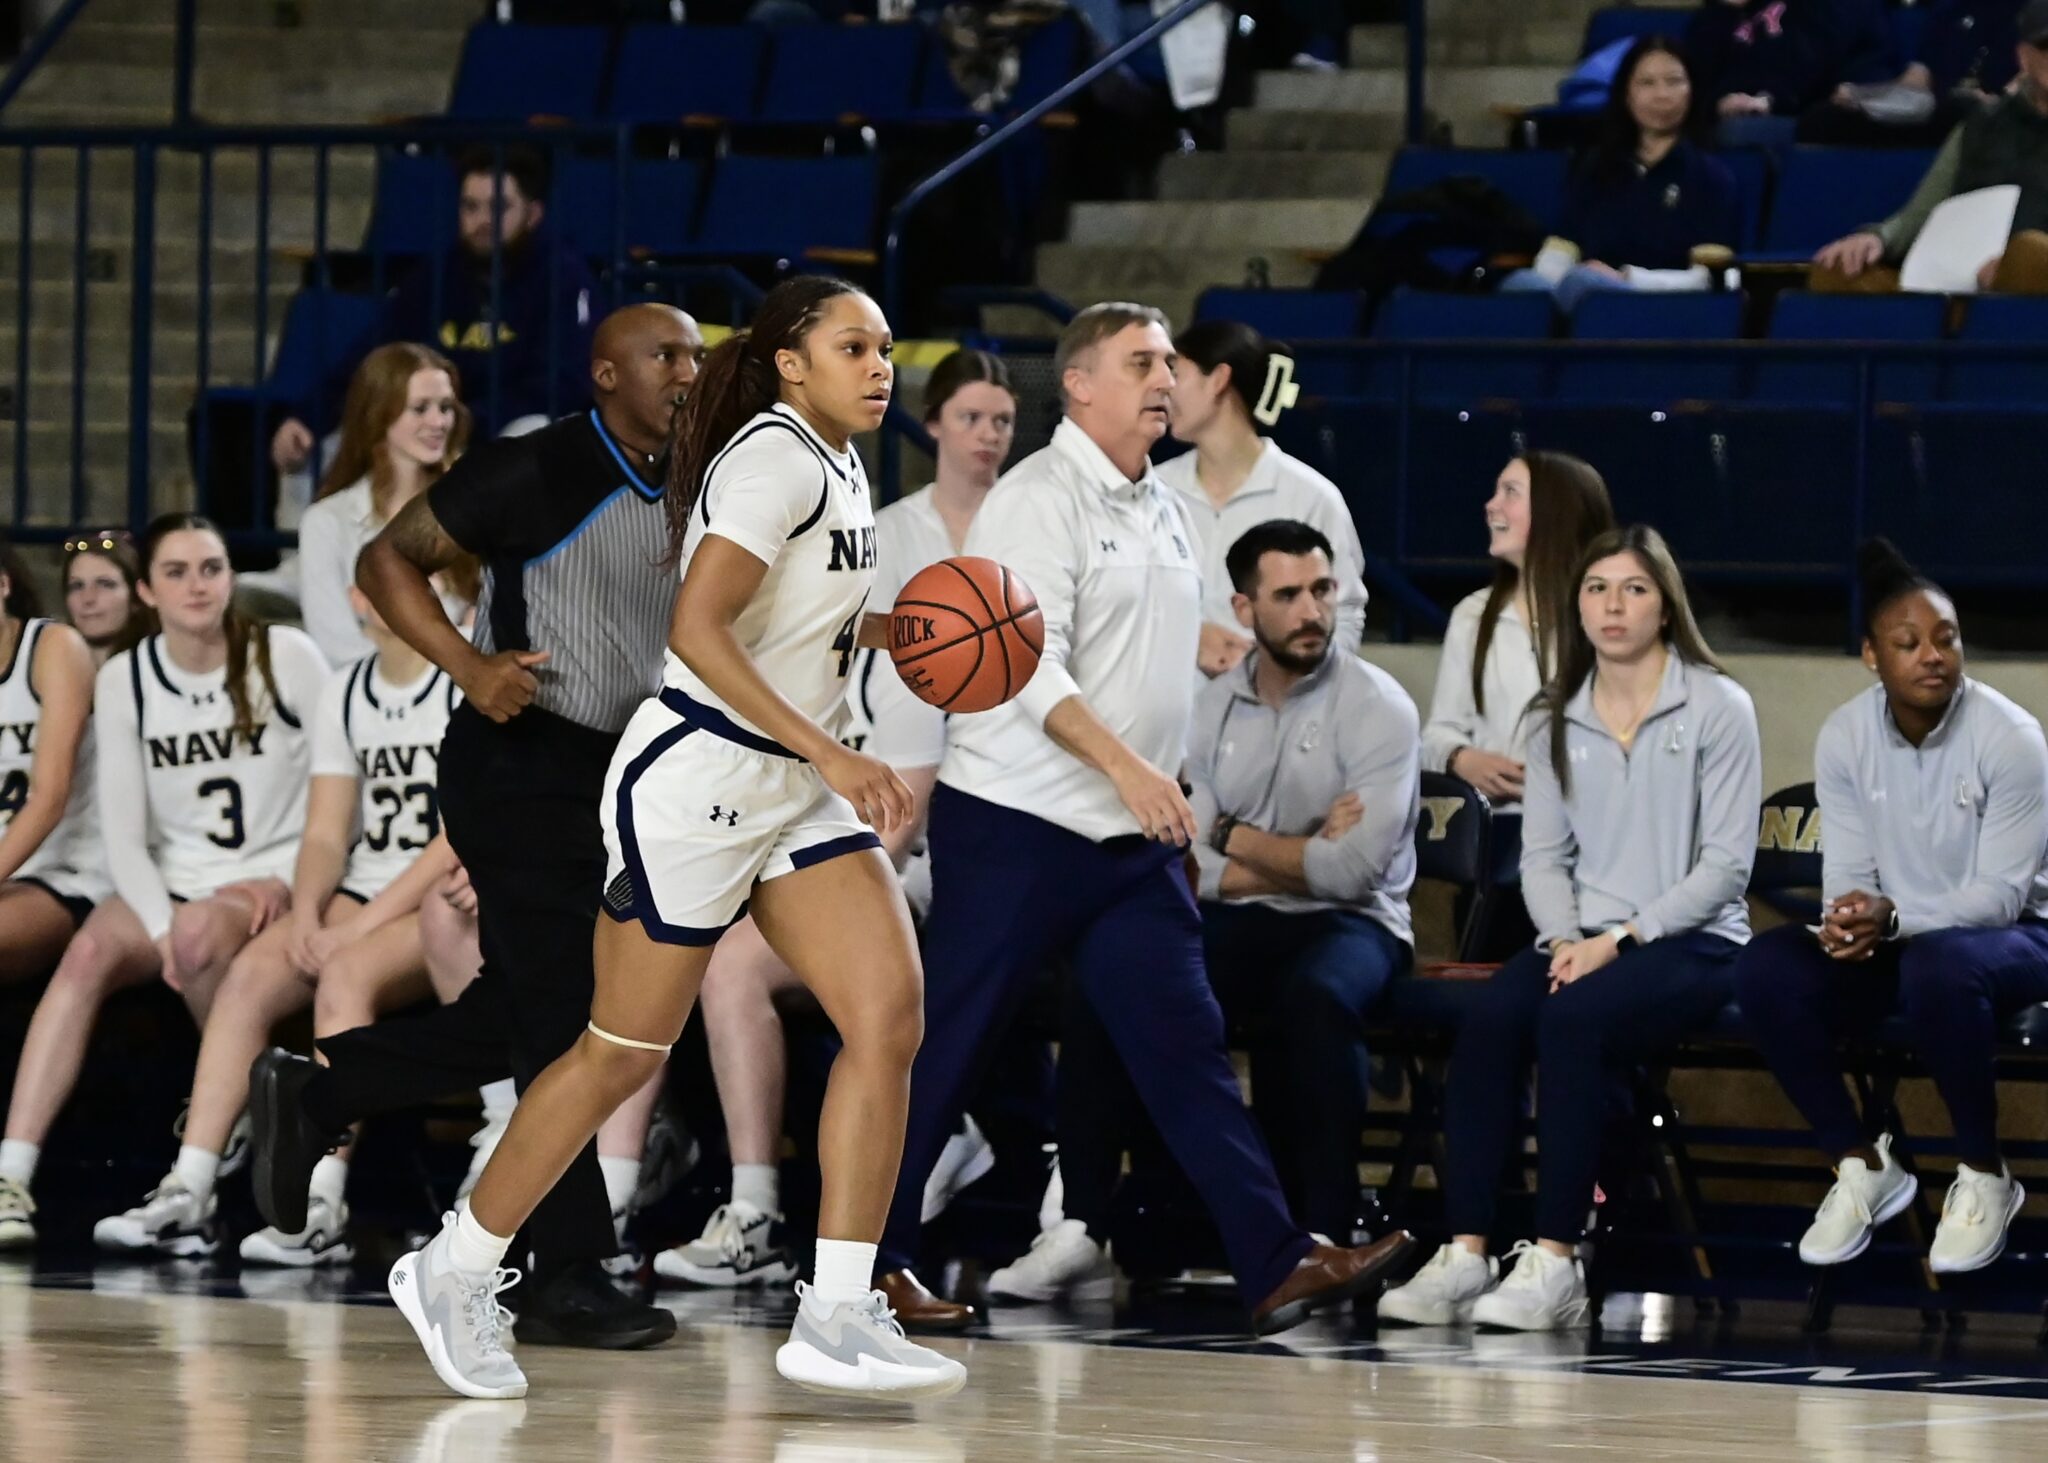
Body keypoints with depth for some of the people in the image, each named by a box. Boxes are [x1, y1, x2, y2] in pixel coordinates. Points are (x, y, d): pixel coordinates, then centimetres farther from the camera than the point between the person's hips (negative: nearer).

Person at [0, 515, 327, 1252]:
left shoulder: (286, 658, -4)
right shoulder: (124, 680, 4)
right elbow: (123, 832, 0)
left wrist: (290, 883, -12)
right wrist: (163, 927, -15)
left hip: (274, 887, -3)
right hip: (167, 885, 3)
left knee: (206, 931, -37)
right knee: (90, 950, -28)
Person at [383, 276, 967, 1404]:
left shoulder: (835, 467, 13)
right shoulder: (774, 461, -16)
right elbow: (698, 630, -26)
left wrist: (893, 627, 12)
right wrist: (833, 756, -28)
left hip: (797, 797, 8)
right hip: (698, 780, -8)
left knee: (889, 1015, -9)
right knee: (624, 1054, 1)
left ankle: (836, 1320, -9)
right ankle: (453, 1274, 18)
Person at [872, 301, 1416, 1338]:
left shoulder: (1160, 508, 16)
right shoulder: (1039, 501, -10)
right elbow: (1030, 664, -20)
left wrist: (1161, 787, 19)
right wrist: (1124, 766, -28)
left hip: (1133, 837, 7)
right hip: (1014, 822, -7)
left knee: (1185, 1044, 0)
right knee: (946, 1044, -1)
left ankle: (1276, 1264, -6)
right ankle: (875, 1258, 8)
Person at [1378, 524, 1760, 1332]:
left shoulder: (1717, 708, -1)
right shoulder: (1559, 719, 15)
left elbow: (1727, 863, -7)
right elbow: (1543, 855, 11)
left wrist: (1621, 940, -14)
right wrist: (1565, 940, -10)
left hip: (1690, 941, -4)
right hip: (1583, 938, 5)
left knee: (1572, 1018, -34)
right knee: (1485, 1019, -27)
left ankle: (1553, 1263, -35)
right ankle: (1466, 1254, -31)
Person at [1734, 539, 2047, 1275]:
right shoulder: (1844, 737, -7)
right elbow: (1848, 876, -5)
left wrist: (1893, 916, -37)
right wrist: (1848, 923, -31)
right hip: (1894, 940, 4)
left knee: (1938, 968, -40)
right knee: (1765, 970, -24)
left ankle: (1983, 1177, -17)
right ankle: (1862, 1167, -6)